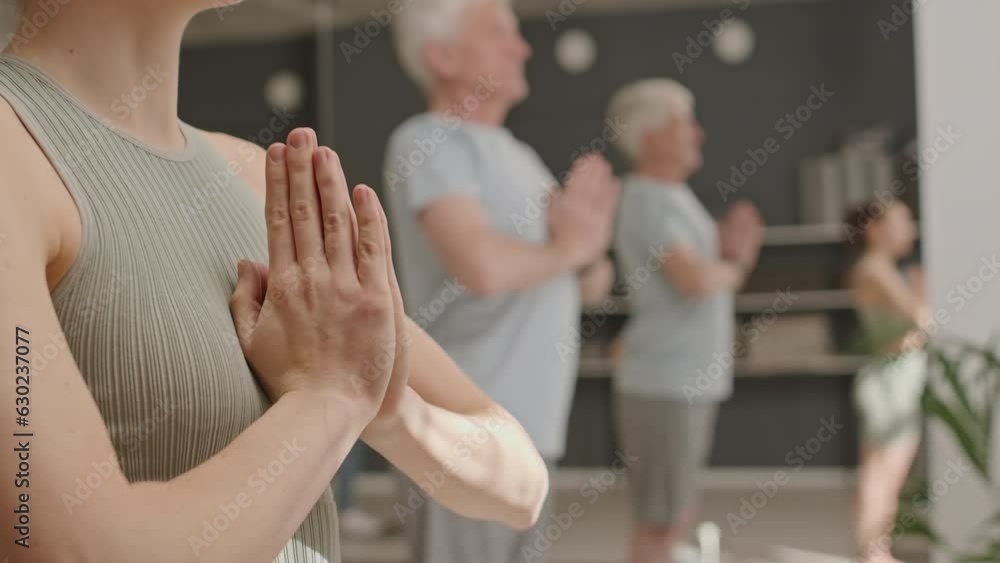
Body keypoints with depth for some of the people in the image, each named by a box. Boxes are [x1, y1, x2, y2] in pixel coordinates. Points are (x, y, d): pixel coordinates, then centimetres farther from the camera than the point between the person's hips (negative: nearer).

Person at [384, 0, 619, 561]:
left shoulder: (517, 156, 17)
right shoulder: (427, 143, -10)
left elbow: (593, 282, 18)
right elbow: (483, 266, -27)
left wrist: (589, 244, -5)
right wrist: (566, 247, -7)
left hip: (523, 421, 9)